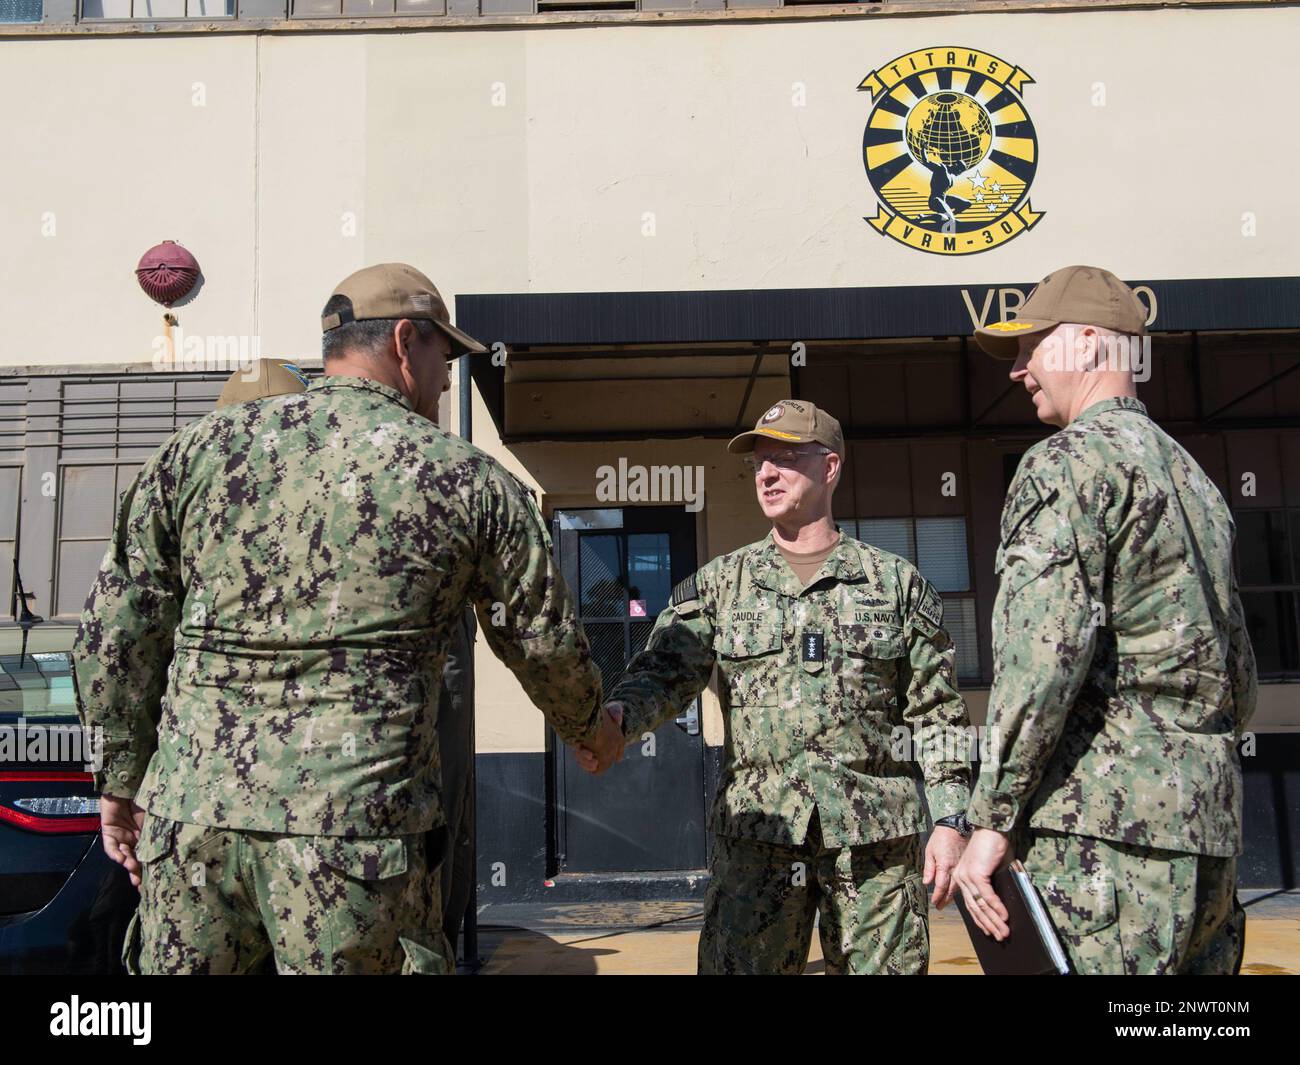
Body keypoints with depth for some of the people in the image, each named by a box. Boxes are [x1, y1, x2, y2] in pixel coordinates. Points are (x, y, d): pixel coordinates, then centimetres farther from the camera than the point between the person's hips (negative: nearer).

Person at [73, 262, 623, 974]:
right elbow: (545, 642, 8)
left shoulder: (199, 450, 7)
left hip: (191, 815, 4)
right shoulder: (469, 481, 0)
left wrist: (124, 779, 20)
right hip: (360, 828, -3)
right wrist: (590, 727, 27)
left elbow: (113, 635, 9)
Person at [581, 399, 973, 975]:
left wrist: (949, 820, -1)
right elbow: (666, 670, -4)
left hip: (877, 838, 0)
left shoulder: (898, 582, 7)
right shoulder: (720, 583, 9)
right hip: (755, 835, 1)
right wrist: (618, 714, -25)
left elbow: (935, 715, 7)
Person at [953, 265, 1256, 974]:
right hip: (1208, 822, 9)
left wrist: (992, 817, -16)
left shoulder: (1070, 460, -7)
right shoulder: (1192, 476, 21)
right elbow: (1241, 678, 24)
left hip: (1104, 820, -9)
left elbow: (1045, 644, -20)